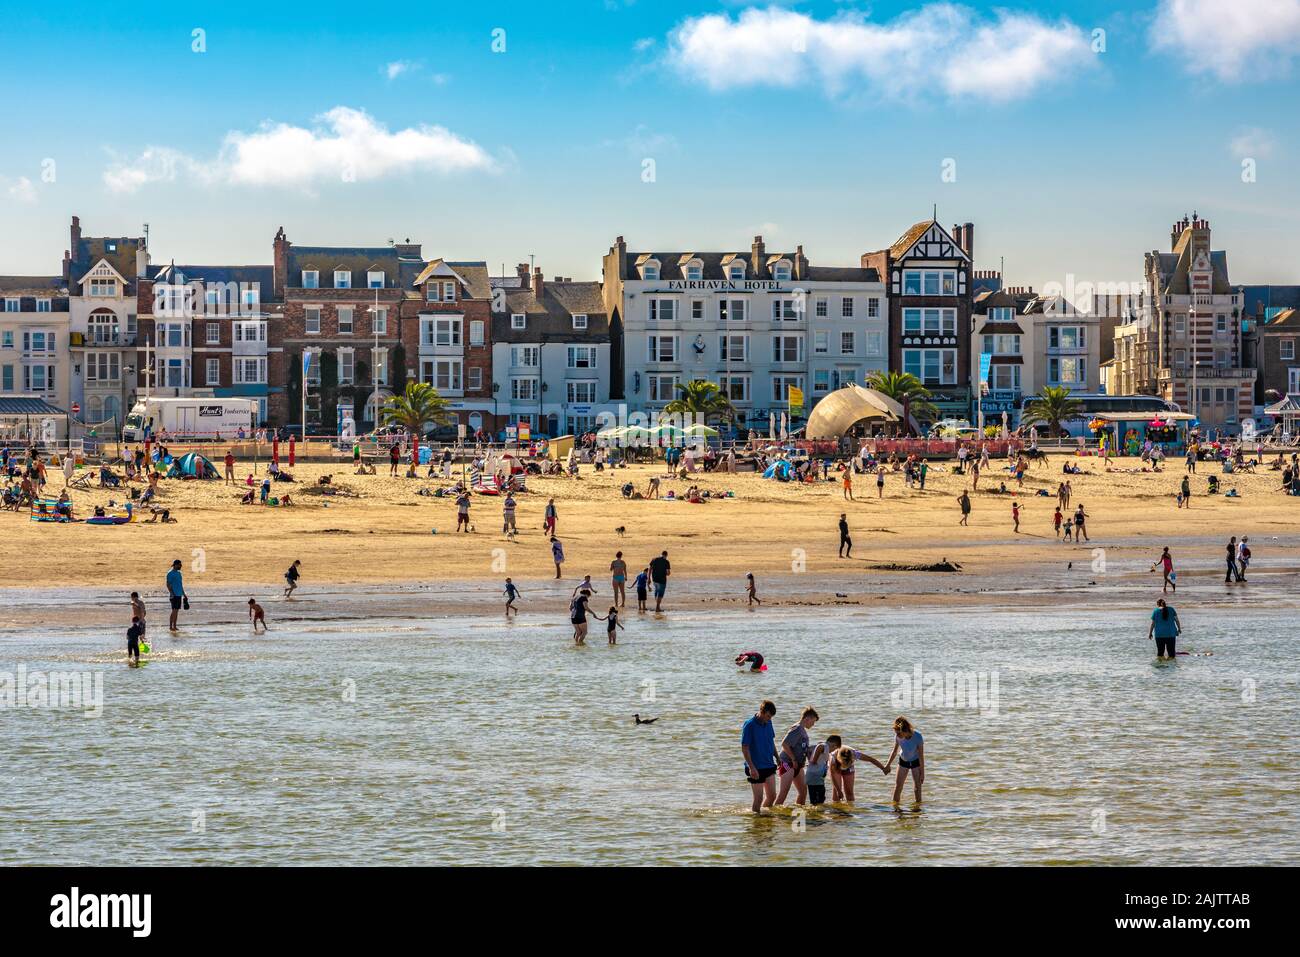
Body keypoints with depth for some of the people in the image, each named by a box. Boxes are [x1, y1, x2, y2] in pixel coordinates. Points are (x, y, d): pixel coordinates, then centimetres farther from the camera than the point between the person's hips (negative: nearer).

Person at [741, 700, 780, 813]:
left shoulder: (768, 723, 5)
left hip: (769, 766, 7)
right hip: (756, 768, -7)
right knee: (758, 798, -3)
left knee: (772, 796, 9)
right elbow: (744, 748, -16)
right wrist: (751, 767, -21)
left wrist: (777, 758, 16)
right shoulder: (749, 726, -15)